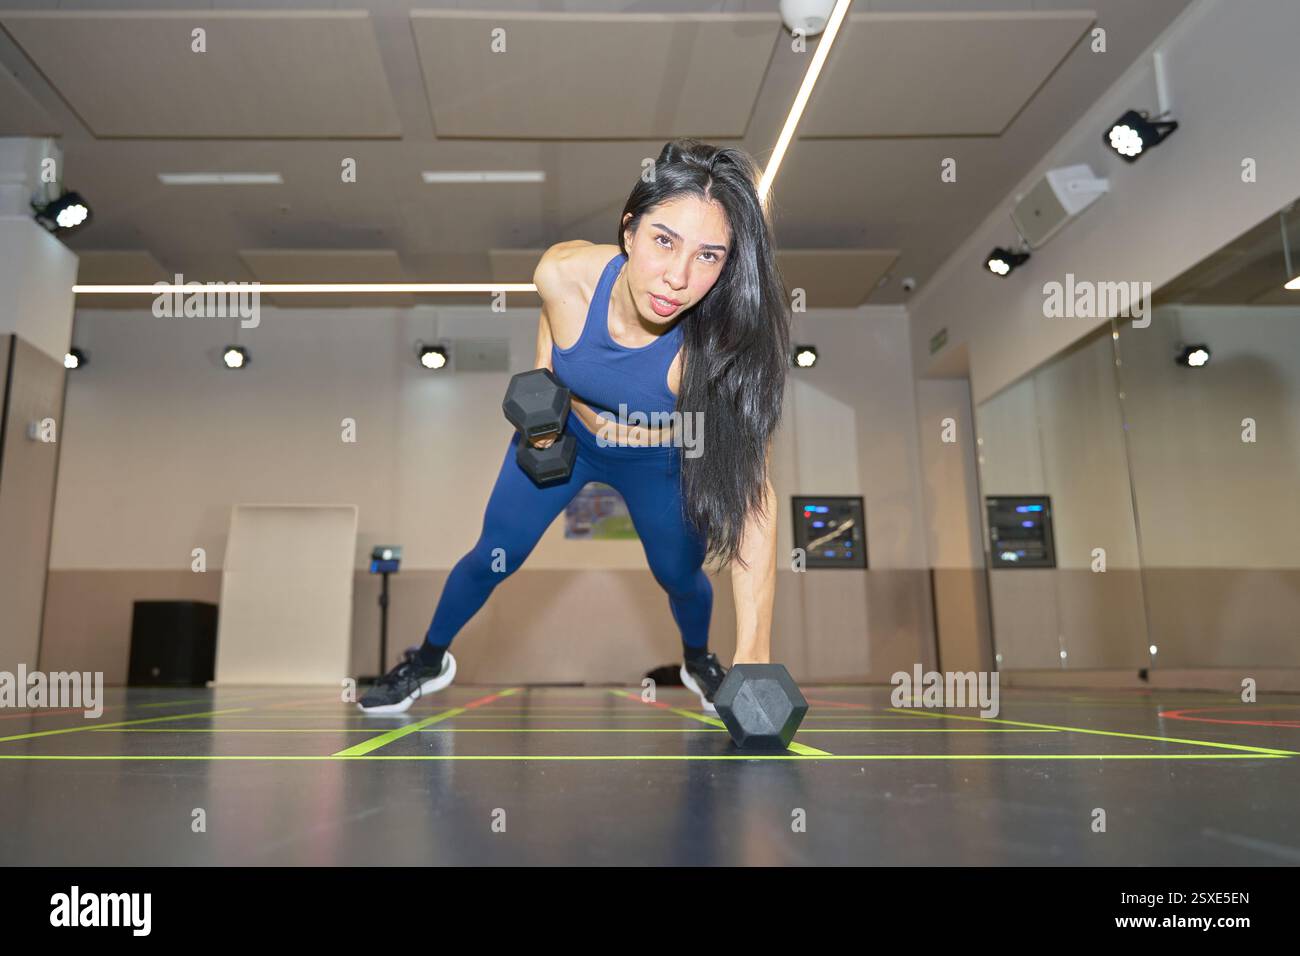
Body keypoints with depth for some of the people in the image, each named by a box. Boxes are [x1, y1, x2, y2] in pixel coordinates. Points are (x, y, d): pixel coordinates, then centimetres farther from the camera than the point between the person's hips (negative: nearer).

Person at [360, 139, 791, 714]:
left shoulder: (719, 342, -40)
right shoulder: (564, 273, -34)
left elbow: (751, 493, -41)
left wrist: (753, 653, -45)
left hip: (658, 462, -1)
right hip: (564, 435, 2)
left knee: (680, 578, 13)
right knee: (492, 558, 8)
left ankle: (698, 661, 50)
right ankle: (429, 662, 37)